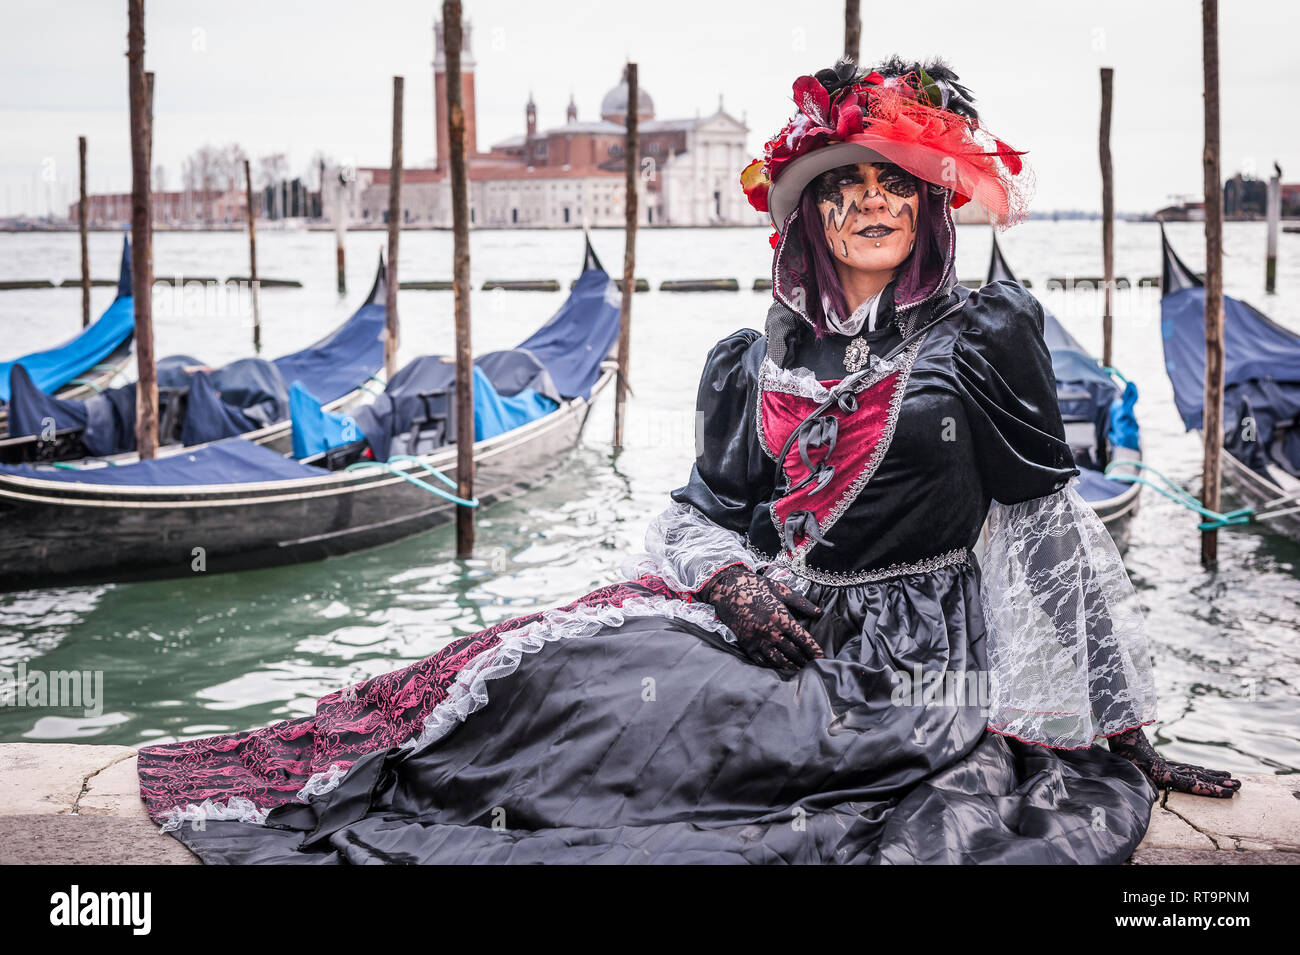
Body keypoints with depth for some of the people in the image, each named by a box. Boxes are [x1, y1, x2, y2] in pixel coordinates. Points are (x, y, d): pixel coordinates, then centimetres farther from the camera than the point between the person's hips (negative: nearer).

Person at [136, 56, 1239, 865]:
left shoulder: (984, 338, -1)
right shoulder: (756, 364, 9)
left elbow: (1048, 521, -1)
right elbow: (704, 510, 16)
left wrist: (1115, 723, -3)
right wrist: (730, 580, -9)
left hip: (918, 661, -4)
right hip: (773, 629, 4)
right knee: (569, 661, -22)